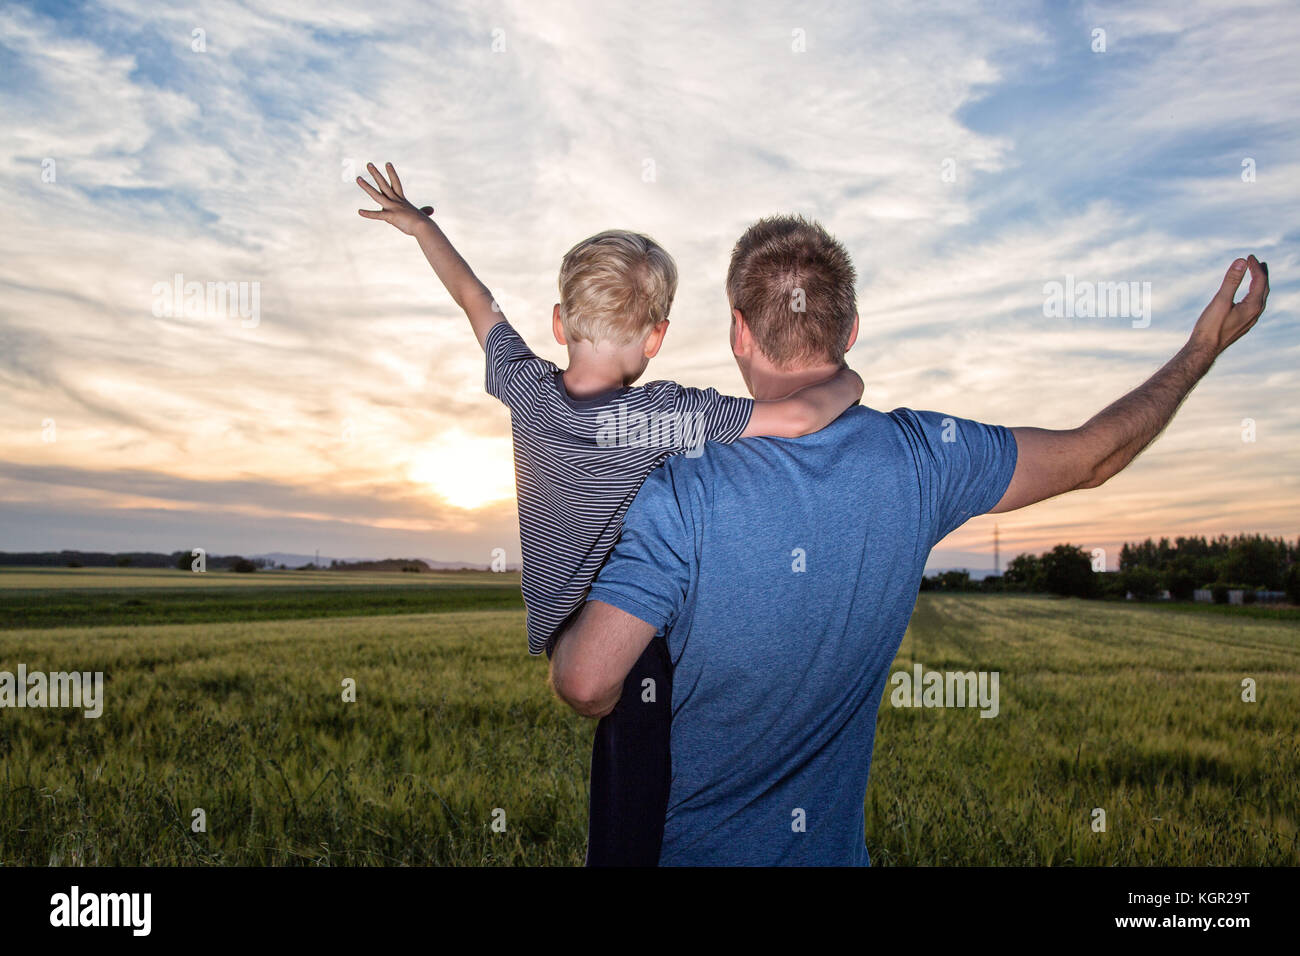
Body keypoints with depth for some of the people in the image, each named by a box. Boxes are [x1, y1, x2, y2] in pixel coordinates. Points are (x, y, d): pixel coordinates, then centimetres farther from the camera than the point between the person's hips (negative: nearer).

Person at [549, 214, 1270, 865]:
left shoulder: (683, 495, -27)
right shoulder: (919, 459, -14)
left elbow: (585, 682, -31)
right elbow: (1093, 455, 1)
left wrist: (566, 632, -6)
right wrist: (1204, 348, 16)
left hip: (687, 843, -2)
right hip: (829, 842, 3)